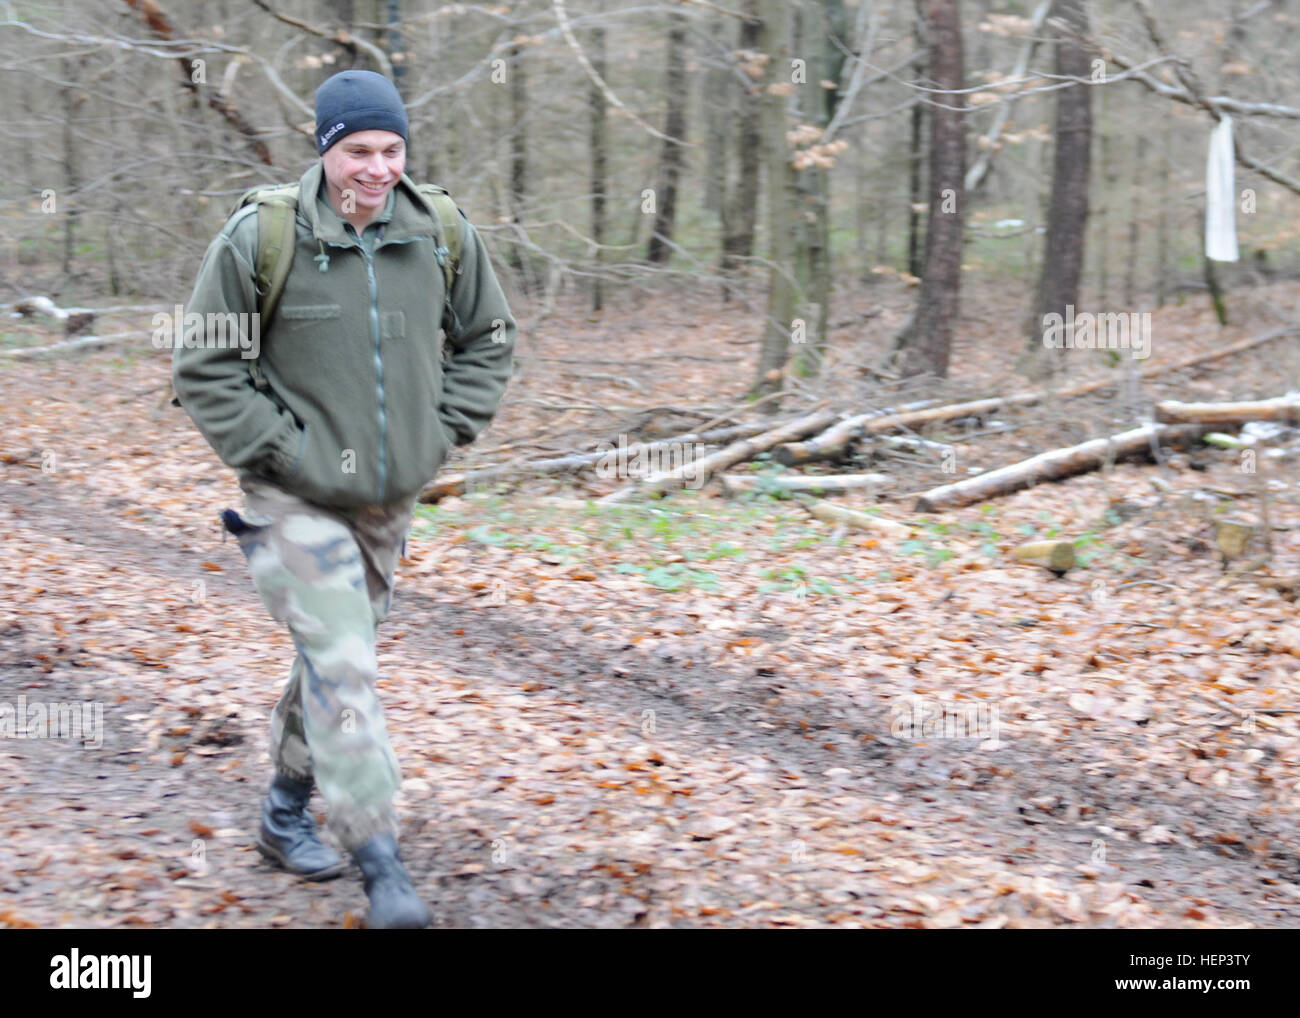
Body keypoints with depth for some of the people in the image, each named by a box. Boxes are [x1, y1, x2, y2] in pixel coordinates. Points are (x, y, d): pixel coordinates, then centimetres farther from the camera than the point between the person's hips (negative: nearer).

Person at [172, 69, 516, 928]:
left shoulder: (443, 235, -3)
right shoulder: (259, 237, -14)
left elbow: (488, 340, 12)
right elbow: (204, 367, -6)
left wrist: (444, 432, 2)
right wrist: (278, 449, -12)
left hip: (391, 497, 5)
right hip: (296, 499, -5)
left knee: (340, 655, 18)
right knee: (342, 667, -13)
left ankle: (287, 812, 38)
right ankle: (383, 865, -9)